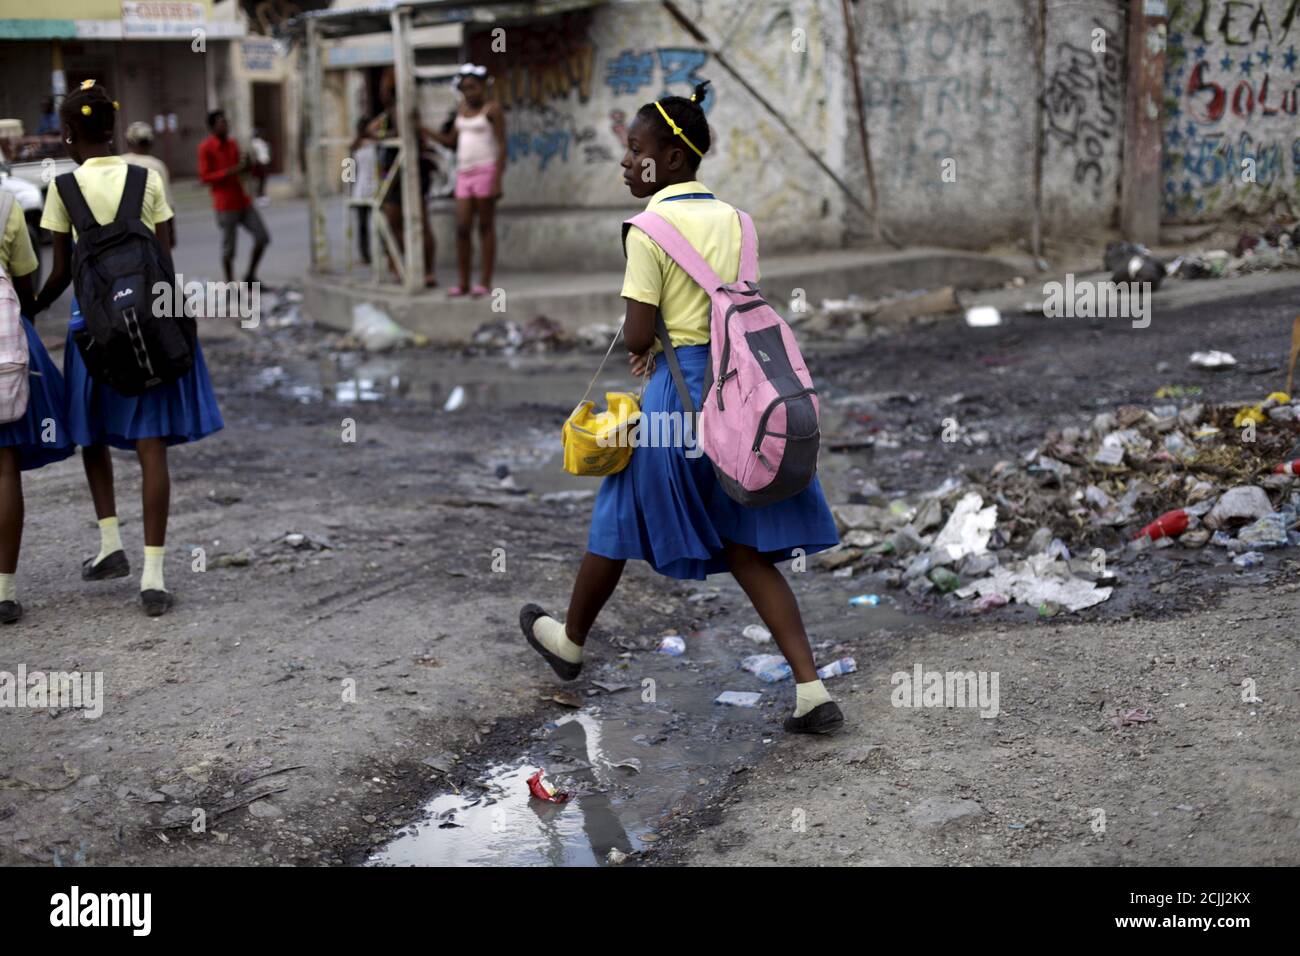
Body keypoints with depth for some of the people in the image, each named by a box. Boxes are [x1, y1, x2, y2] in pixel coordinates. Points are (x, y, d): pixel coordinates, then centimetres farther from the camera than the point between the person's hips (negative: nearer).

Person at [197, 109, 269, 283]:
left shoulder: (232, 144, 11)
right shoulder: (206, 147, -8)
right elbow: (205, 177, -13)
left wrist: (245, 164, 1)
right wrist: (231, 171, -22)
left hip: (242, 201, 6)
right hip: (225, 205, -6)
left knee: (262, 237, 1)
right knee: (228, 247, 0)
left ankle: (250, 276, 16)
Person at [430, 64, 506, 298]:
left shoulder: (493, 108, -5)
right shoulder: (464, 106, 15)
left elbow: (502, 145, -10)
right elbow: (452, 141, 19)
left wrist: (497, 181, -18)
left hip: (486, 171, -6)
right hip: (465, 174, 6)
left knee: (485, 226, -3)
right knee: (462, 228, 1)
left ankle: (486, 282, 0)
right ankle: (463, 282, 6)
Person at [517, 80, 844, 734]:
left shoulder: (650, 226, -11)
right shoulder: (731, 218, 9)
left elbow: (638, 334, -15)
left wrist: (633, 347, 8)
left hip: (679, 386, -6)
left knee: (621, 518, 16)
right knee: (746, 548, 7)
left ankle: (570, 641, 38)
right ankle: (811, 688, -2)